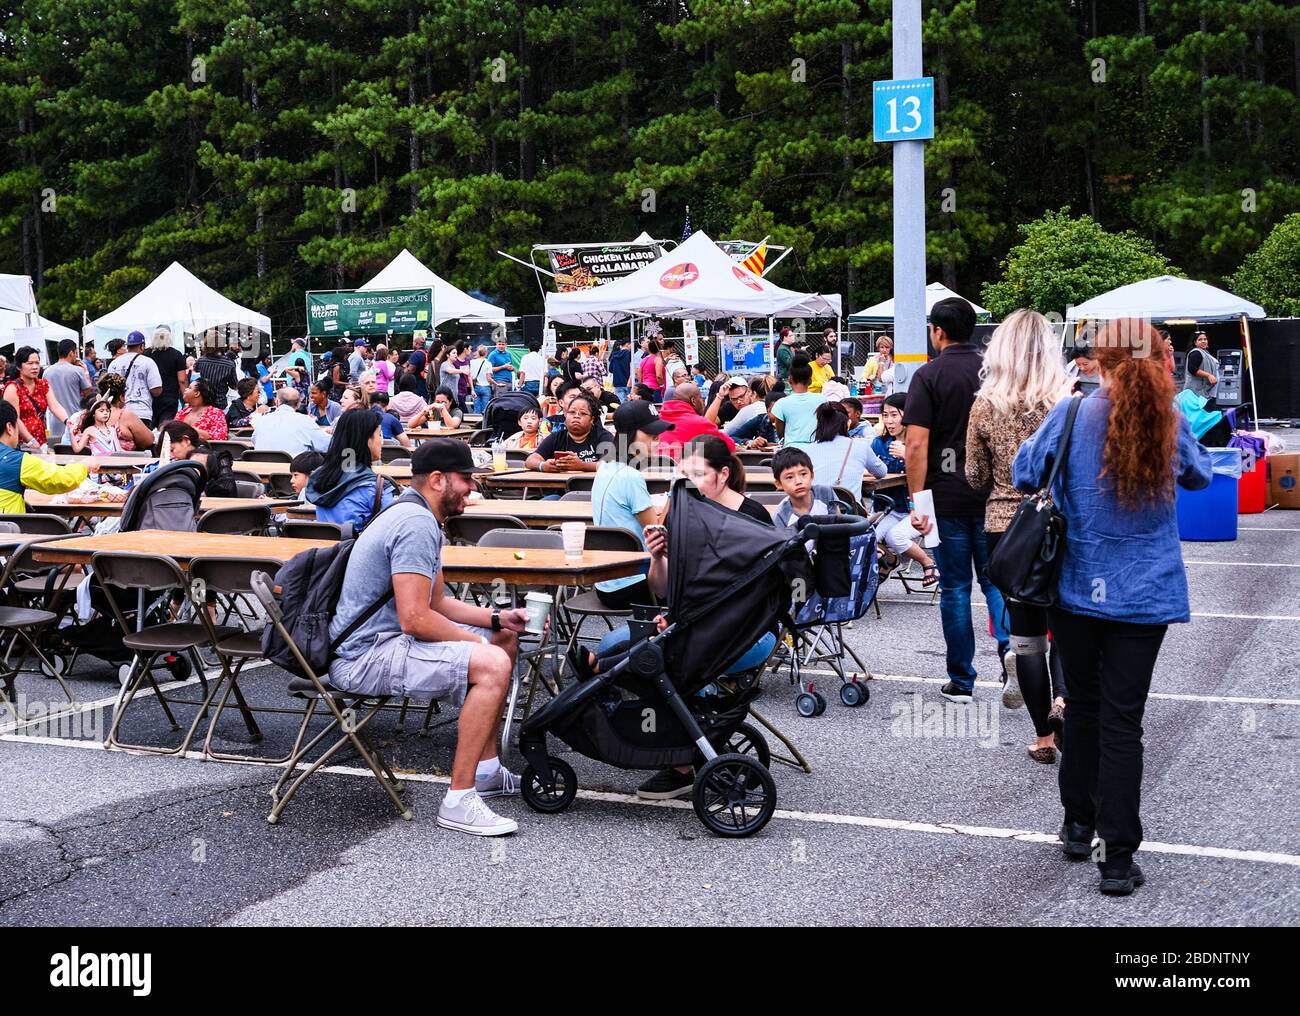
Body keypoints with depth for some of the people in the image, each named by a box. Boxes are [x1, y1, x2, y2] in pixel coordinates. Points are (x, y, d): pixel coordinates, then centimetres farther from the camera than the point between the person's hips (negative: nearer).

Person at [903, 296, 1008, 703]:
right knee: (996, 580, 11)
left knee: (955, 588, 5)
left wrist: (916, 501, -11)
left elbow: (917, 445, -15)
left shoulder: (929, 375, -7)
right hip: (993, 495, 3)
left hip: (947, 496, -3)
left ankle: (961, 681, 11)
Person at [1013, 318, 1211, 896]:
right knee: (1123, 720, 2)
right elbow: (1200, 475, 17)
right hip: (1145, 594, 0)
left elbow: (1023, 474, 5)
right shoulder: (1171, 424, -5)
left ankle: (1079, 825, 29)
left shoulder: (1072, 414, -9)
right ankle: (1117, 857, 1)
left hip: (1077, 588, 0)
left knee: (1082, 706, 17)